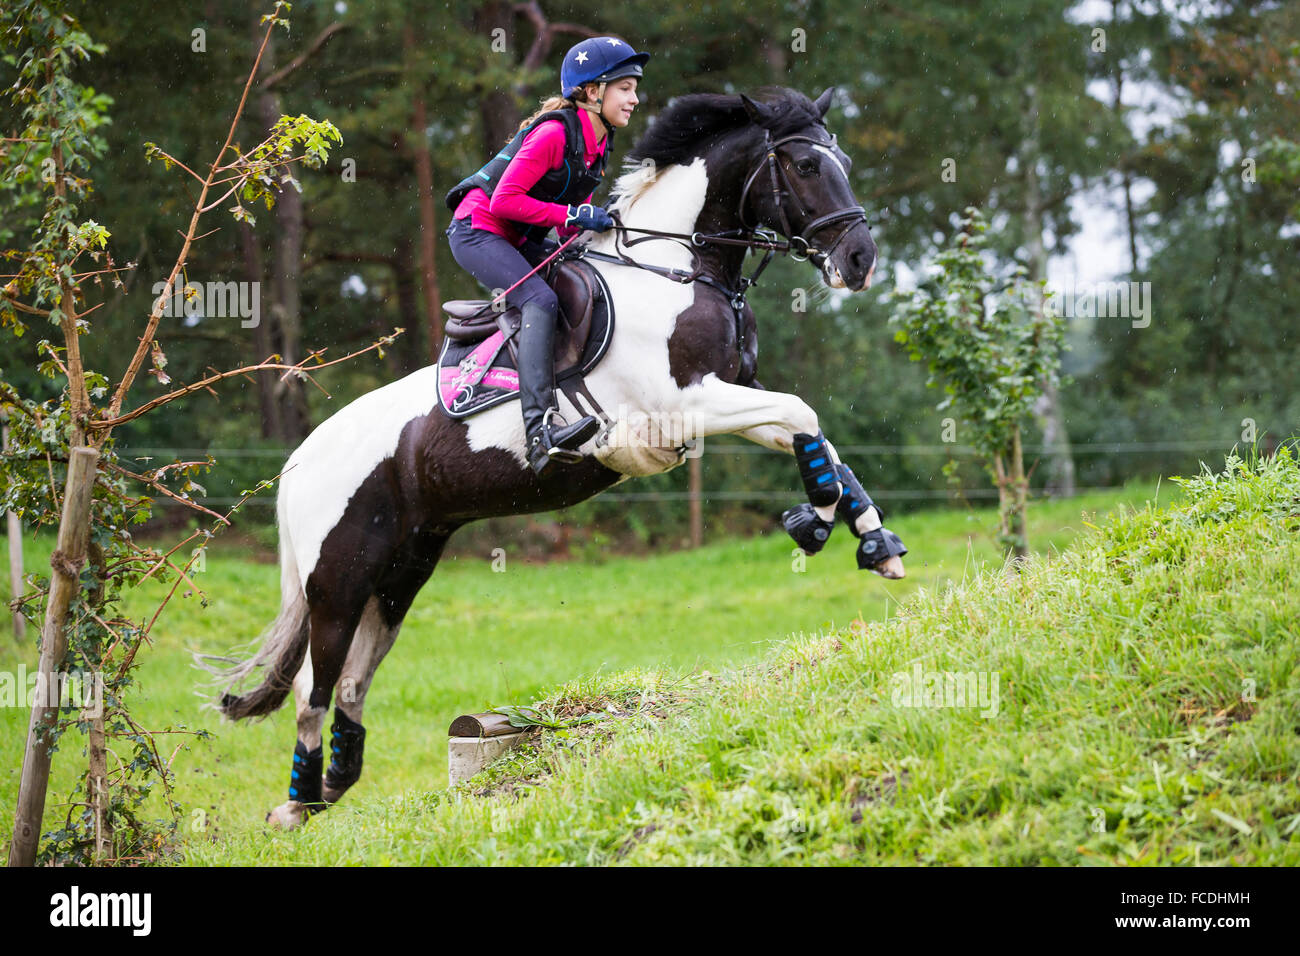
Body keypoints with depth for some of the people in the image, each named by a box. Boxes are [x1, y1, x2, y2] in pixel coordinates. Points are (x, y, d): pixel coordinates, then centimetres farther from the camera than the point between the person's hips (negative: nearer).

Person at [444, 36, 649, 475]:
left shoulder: (599, 145, 7)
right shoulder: (554, 133, -22)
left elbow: (572, 219, 16)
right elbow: (506, 200, -26)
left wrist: (591, 225, -4)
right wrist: (573, 215, -25)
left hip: (519, 242, 10)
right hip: (478, 230, -10)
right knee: (541, 300, -30)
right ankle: (541, 430, -44)